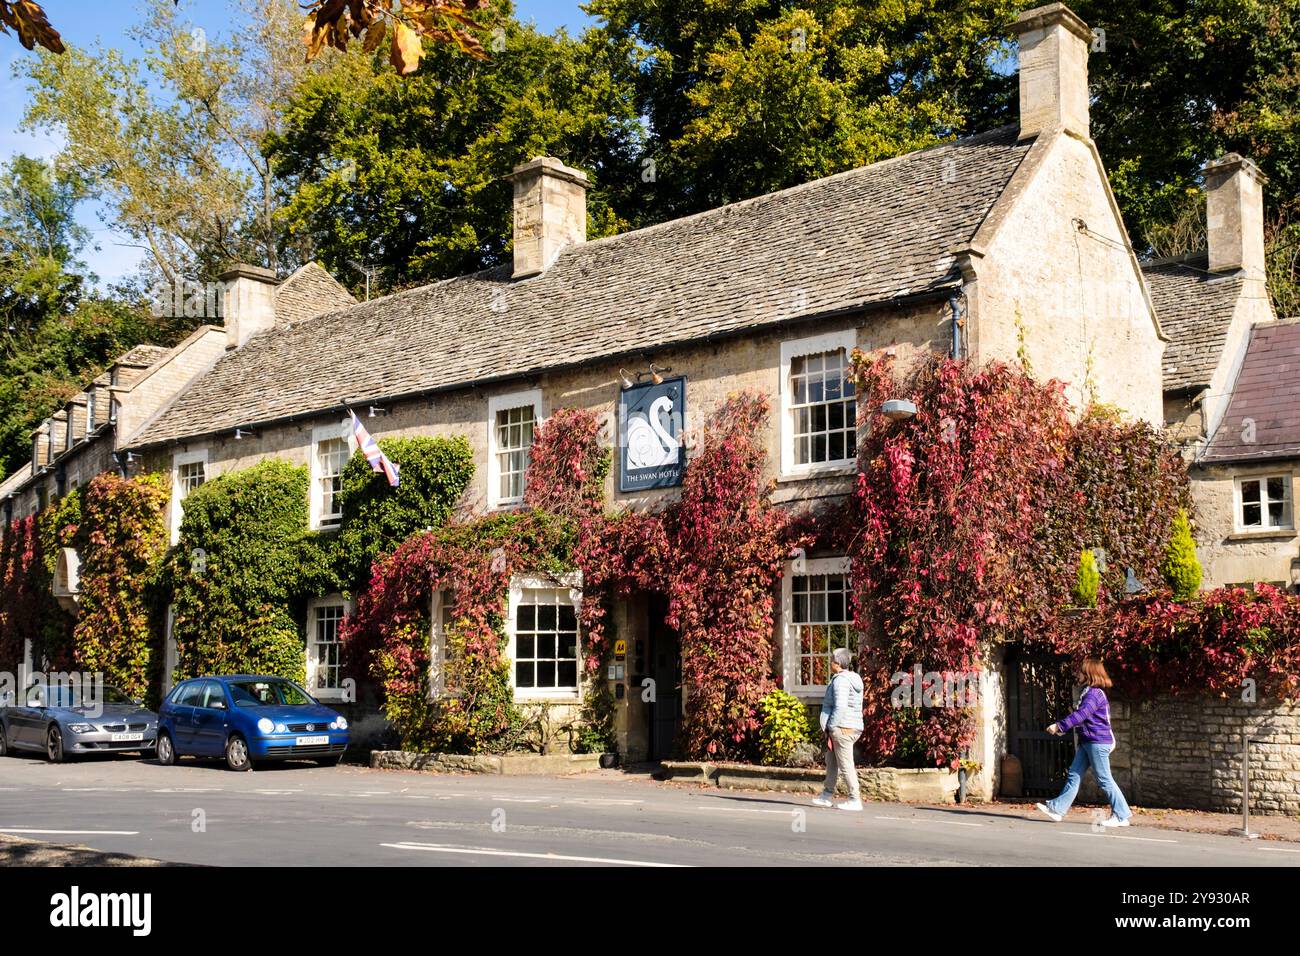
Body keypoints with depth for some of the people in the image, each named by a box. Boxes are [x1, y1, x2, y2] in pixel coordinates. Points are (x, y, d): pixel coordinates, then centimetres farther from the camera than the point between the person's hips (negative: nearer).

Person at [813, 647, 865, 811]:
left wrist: (830, 727, -15)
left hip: (842, 728, -10)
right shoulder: (852, 679, 17)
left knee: (845, 765, -6)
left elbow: (840, 707, -22)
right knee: (831, 761, 18)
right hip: (853, 727, 10)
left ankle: (855, 800, -4)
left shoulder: (840, 680, -14)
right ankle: (827, 796, 24)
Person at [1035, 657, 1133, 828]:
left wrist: (1059, 726, -25)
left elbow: (1081, 714, -25)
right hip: (1087, 742, 10)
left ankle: (1121, 816, 5)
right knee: (1074, 774, 7)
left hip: (1097, 742, -10)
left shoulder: (1094, 693, -16)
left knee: (1104, 779, -3)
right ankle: (1057, 809, 8)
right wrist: (1062, 727, 19)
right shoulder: (1090, 692, 16)